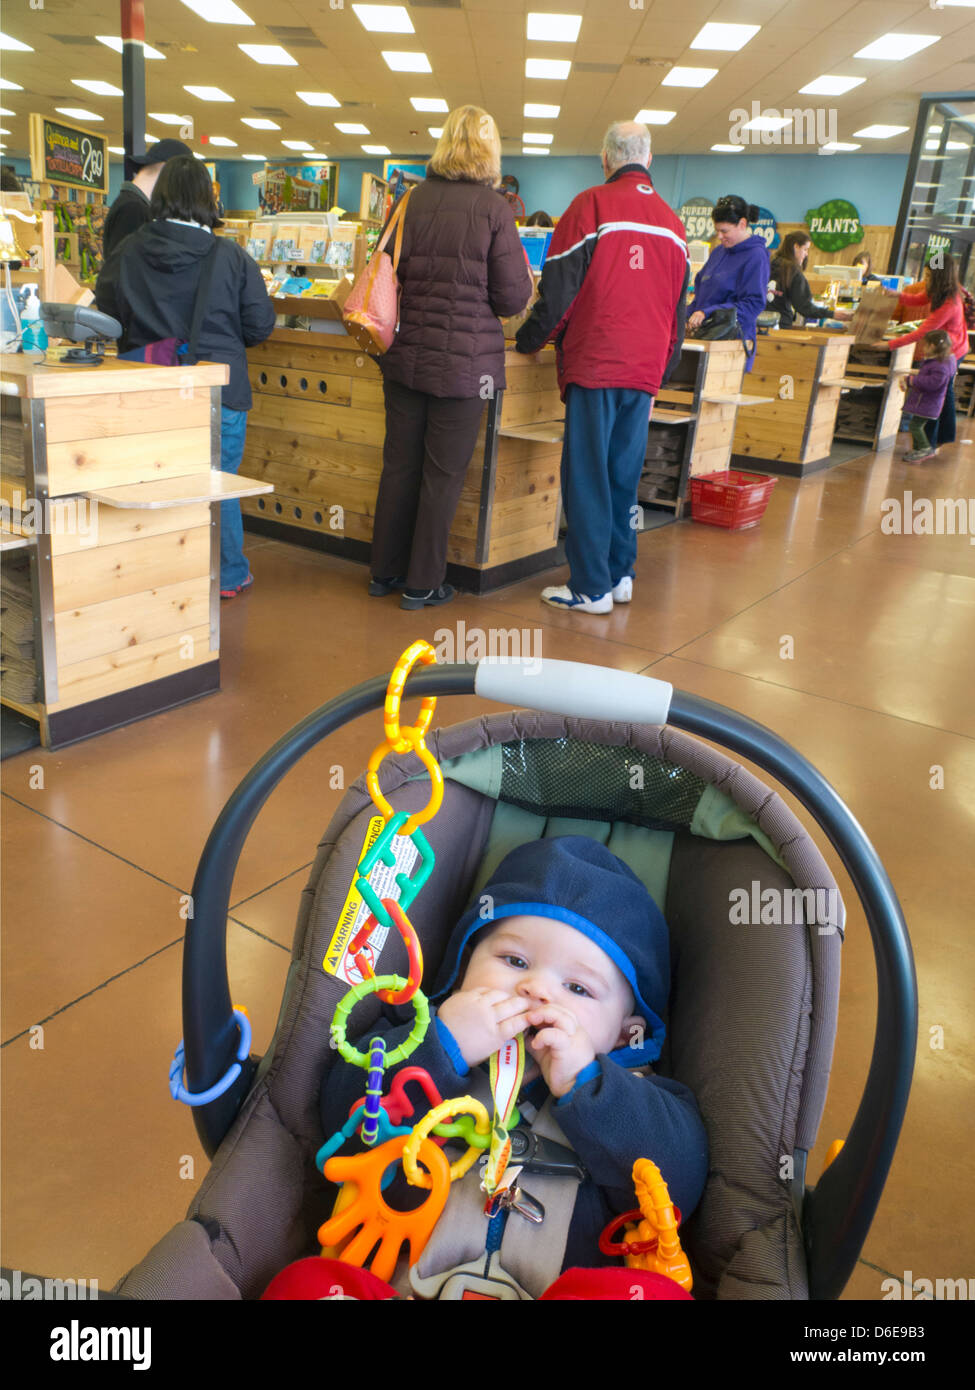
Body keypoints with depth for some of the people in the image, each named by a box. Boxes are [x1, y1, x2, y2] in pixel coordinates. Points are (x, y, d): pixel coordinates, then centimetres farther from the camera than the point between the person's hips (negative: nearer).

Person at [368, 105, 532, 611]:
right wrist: (524, 276, 15)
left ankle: (385, 571, 24)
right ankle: (421, 583, 12)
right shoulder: (493, 207, -8)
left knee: (399, 464, 13)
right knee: (443, 473, 5)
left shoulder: (413, 200, 4)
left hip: (406, 354, 4)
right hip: (464, 360, -4)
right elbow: (513, 297, -7)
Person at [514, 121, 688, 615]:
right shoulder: (672, 222, 15)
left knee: (587, 476, -2)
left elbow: (559, 286, -6)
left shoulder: (593, 204, -3)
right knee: (624, 475, 13)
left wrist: (528, 340, 7)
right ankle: (620, 575, 18)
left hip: (595, 363, -5)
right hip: (645, 370, 6)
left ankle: (591, 587, -1)